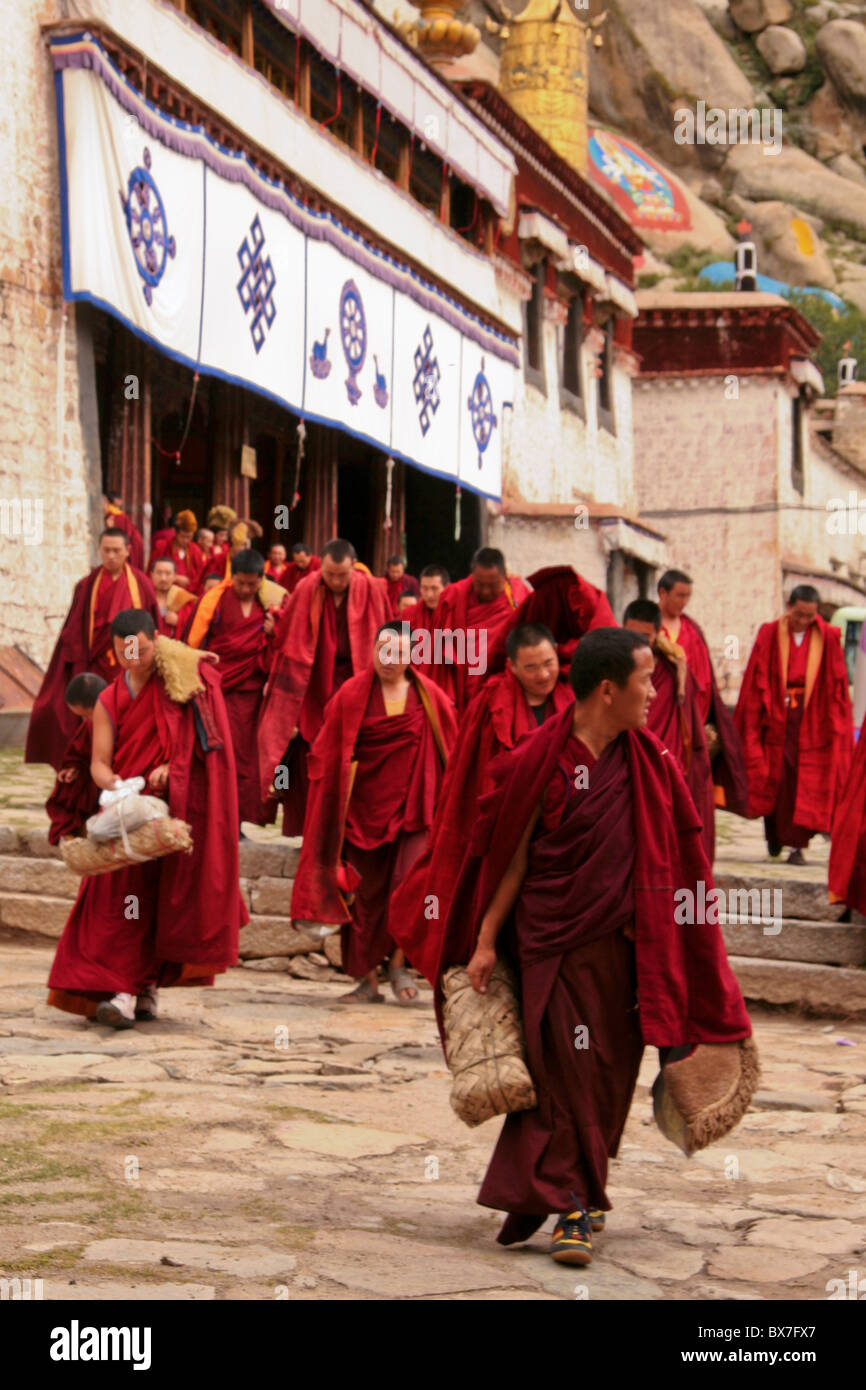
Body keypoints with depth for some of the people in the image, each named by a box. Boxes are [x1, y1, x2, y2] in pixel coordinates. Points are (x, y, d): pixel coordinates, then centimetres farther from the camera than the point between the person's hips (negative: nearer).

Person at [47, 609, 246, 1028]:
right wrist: (112, 783, -23)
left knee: (168, 896, 0)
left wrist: (172, 768, -16)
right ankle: (121, 991, -10)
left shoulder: (187, 681, 0)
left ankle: (148, 985, 11)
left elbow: (204, 744, 0)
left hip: (179, 807, -1)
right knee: (124, 894, -10)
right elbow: (98, 762, -1)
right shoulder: (109, 701, 6)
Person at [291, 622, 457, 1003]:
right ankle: (368, 981, 14)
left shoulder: (429, 697, 2)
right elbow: (327, 754, 5)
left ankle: (398, 962, 7)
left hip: (410, 807, -1)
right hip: (363, 809, 1)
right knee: (363, 893, 4)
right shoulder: (352, 695, 0)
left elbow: (451, 750, 8)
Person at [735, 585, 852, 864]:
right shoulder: (769, 635, -1)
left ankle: (797, 844, 1)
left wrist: (836, 724, -4)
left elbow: (836, 684, 1)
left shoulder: (828, 638, -2)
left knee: (806, 784, -3)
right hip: (776, 718, 1)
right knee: (775, 778, 4)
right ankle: (774, 833, 25)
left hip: (812, 722, 0)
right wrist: (754, 723, -5)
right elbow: (757, 680, -1)